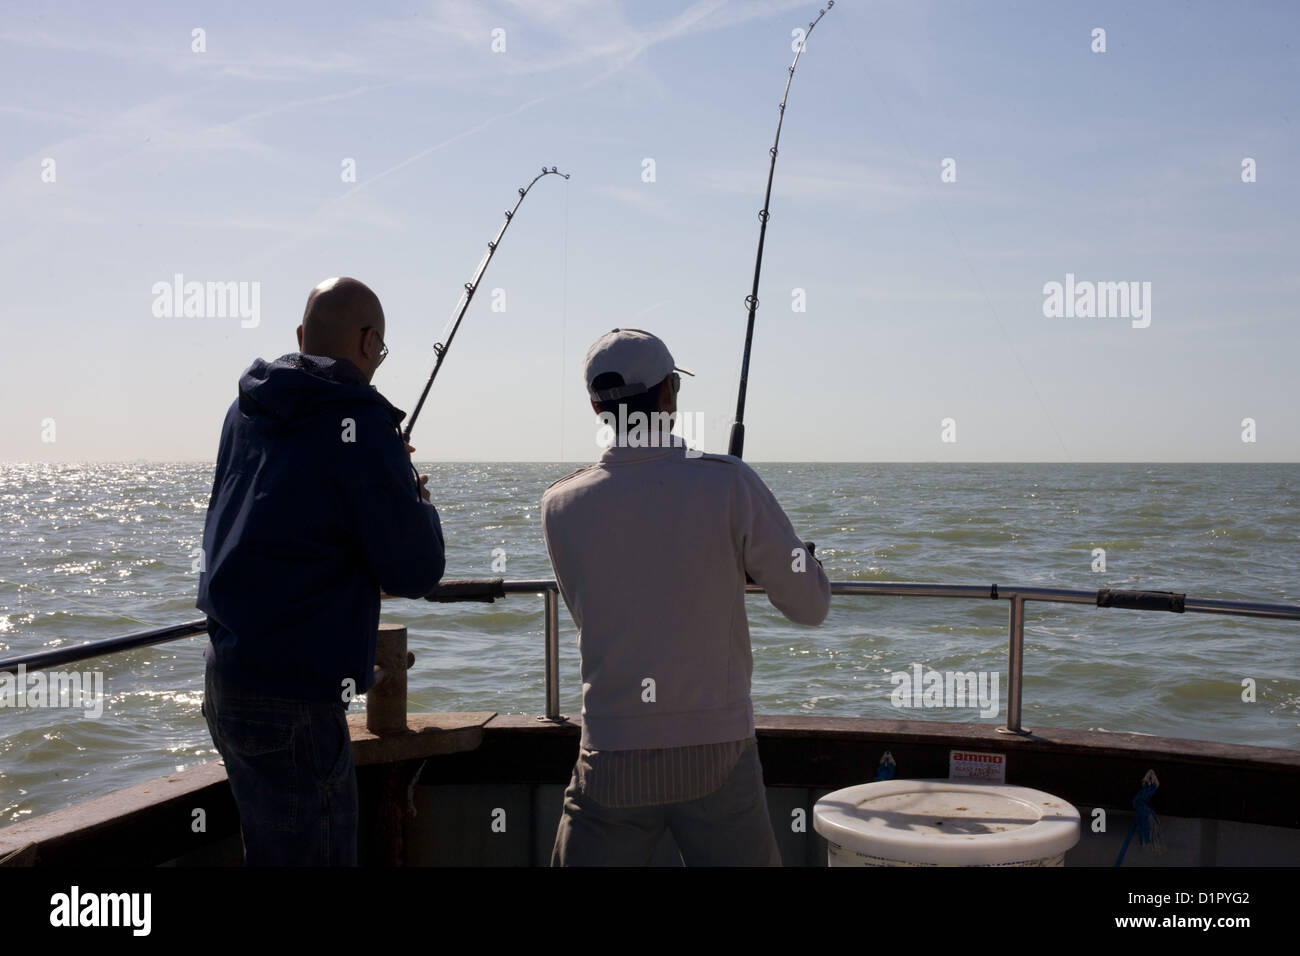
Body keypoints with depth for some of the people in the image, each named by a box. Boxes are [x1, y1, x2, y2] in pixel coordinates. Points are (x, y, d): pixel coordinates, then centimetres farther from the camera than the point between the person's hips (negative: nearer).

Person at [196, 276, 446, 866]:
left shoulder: (246, 412, 8)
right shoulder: (359, 423, -15)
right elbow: (414, 574, -12)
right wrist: (417, 499, 6)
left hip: (226, 679, 9)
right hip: (293, 699, -8)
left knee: (273, 849, 21)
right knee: (312, 853, 1)